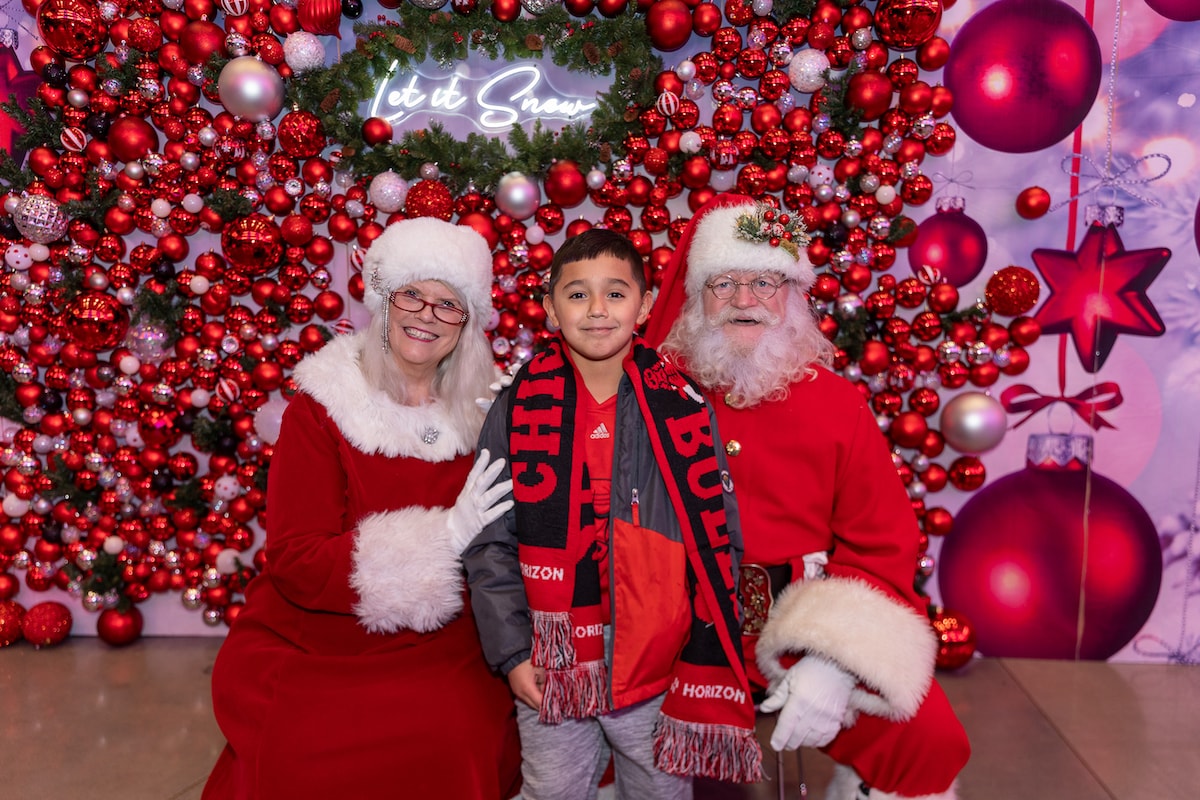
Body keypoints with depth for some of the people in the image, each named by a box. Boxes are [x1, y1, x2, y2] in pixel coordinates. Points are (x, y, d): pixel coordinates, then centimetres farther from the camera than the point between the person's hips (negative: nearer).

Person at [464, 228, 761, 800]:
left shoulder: (683, 408, -2)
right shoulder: (518, 409, -2)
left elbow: (719, 539, 2)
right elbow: (489, 545, 0)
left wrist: (707, 657, -3)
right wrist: (511, 651, -4)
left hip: (662, 670, 1)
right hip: (552, 669, 0)